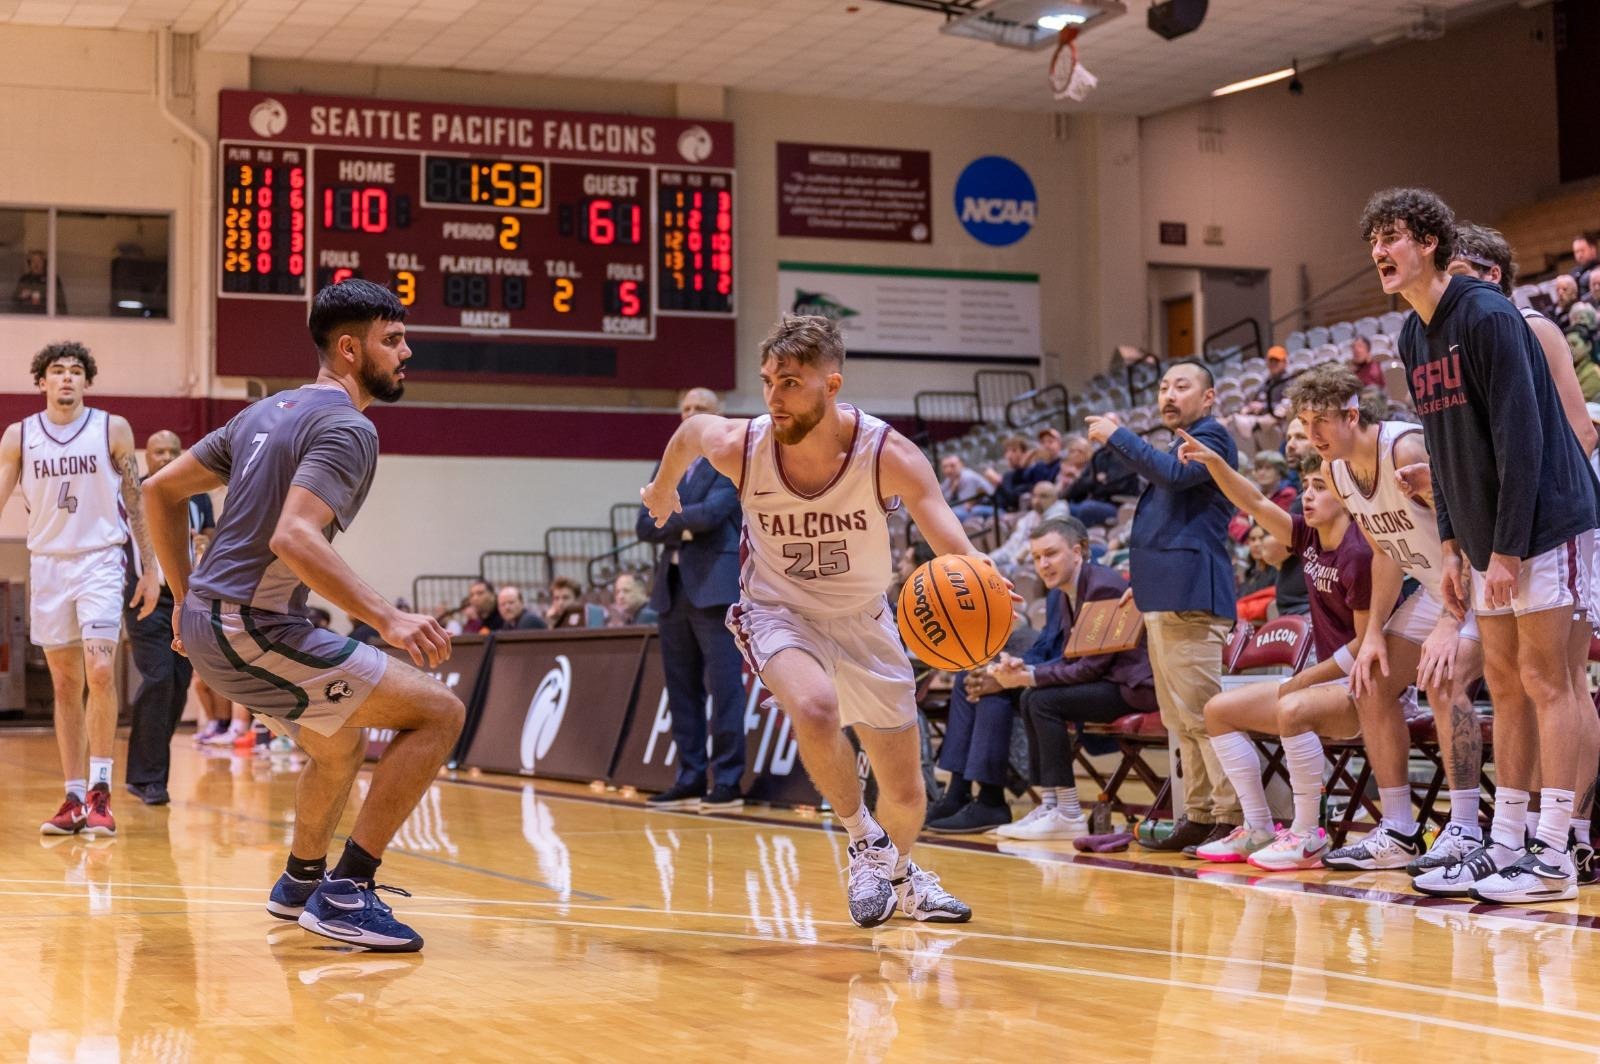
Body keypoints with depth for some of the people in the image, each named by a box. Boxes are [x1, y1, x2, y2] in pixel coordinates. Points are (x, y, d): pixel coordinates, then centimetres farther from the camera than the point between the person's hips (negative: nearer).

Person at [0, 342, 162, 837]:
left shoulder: (113, 429, 0)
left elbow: (135, 502, 3)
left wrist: (151, 568, 1)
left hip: (100, 561, -2)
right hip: (47, 564, 2)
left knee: (100, 672, -17)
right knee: (65, 684, 6)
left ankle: (100, 790, -9)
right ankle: (74, 799, 10)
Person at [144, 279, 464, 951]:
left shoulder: (266, 413, 16)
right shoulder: (346, 428, -12)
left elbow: (160, 491, 19)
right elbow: (293, 537, -28)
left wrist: (187, 598, 24)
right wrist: (387, 619, -31)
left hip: (207, 622, 10)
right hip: (255, 632, -10)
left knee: (340, 748, 30)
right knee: (439, 713, -9)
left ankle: (301, 882, 46)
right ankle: (345, 892, -10)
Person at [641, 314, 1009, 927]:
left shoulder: (889, 455, -26)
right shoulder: (738, 447, -22)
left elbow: (956, 551, -33)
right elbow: (689, 431, 2)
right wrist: (661, 488, 21)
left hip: (863, 621, 1)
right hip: (778, 612, -1)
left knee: (906, 795, 8)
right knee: (815, 709, -36)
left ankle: (900, 875, 44)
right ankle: (864, 842, -9)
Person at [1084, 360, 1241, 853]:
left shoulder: (1212, 437, -4)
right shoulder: (1183, 444, 26)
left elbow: (1173, 473, -23)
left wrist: (1117, 436, -14)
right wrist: (1145, 581, 27)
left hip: (1192, 599, -10)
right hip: (1164, 599, 10)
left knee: (1202, 713, -13)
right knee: (1181, 719, 11)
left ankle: (1233, 817, -13)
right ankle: (1199, 816, 15)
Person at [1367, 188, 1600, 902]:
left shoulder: (1487, 316, -15)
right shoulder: (1412, 340, 11)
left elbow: (1521, 435, -19)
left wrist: (1507, 548, -20)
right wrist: (1453, 545, 12)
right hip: (1488, 540, 9)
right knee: (1506, 686, 10)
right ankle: (1506, 844, 16)